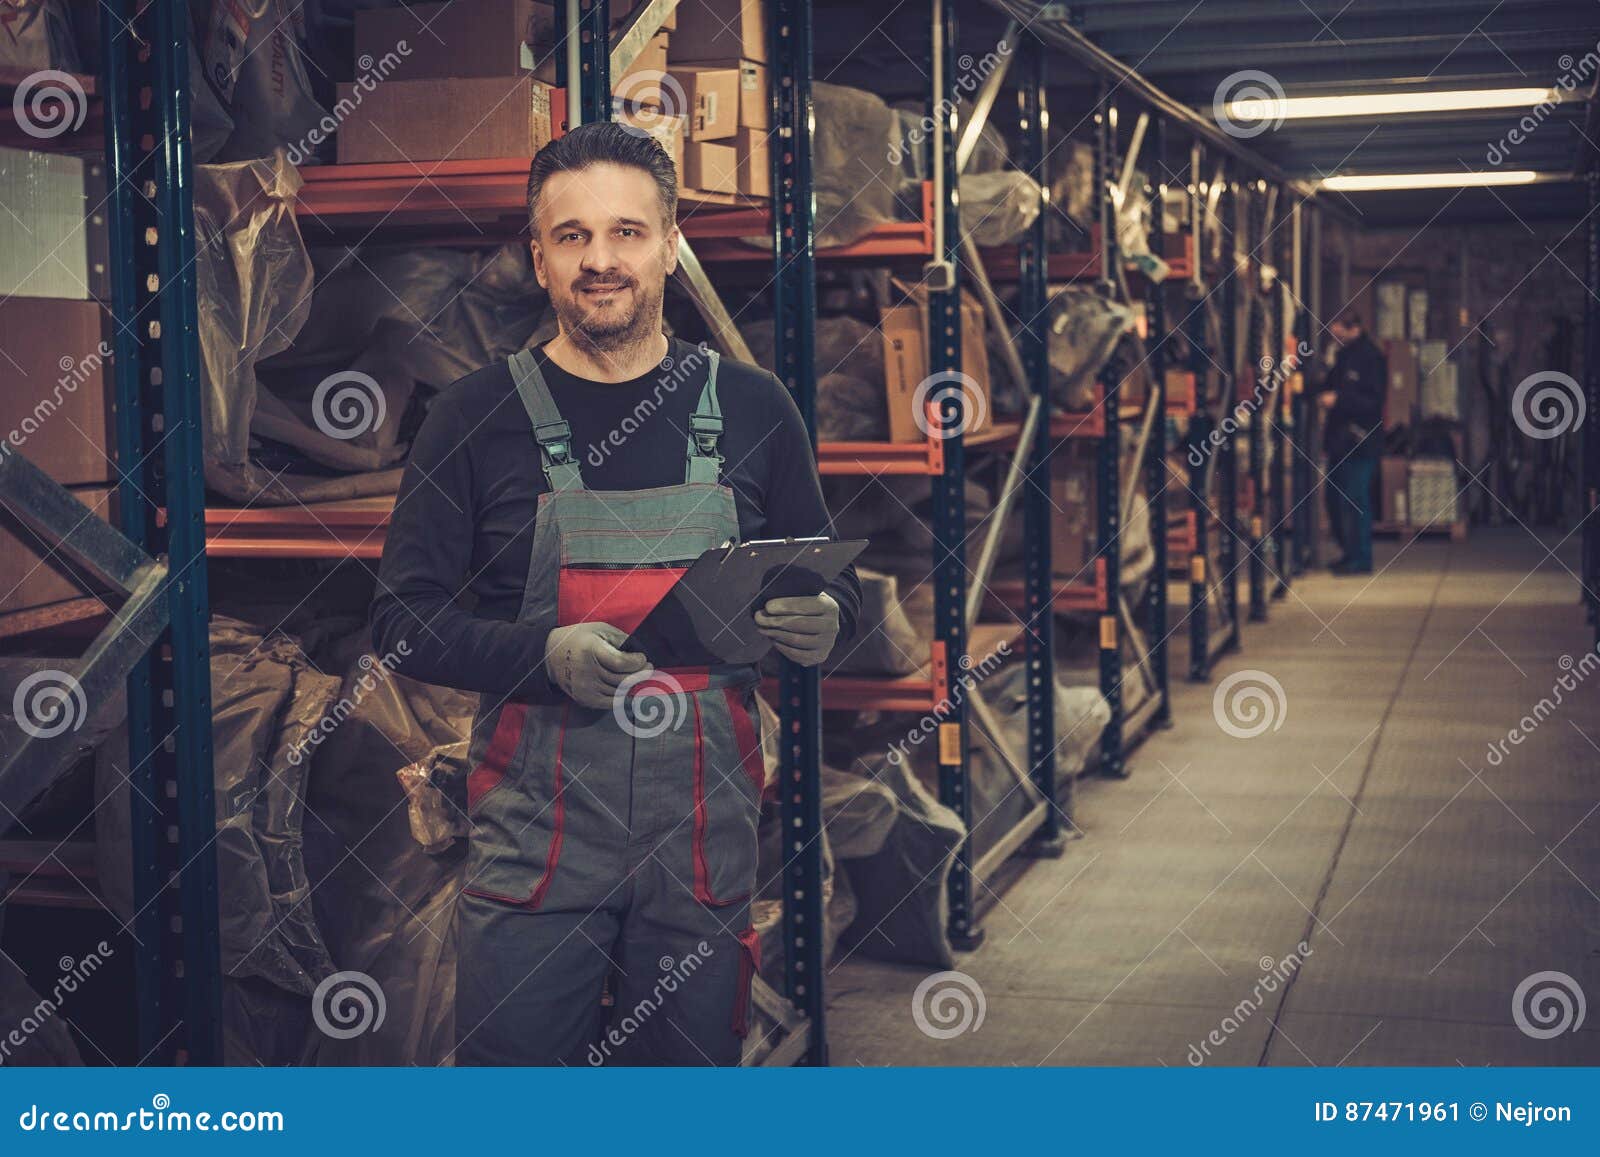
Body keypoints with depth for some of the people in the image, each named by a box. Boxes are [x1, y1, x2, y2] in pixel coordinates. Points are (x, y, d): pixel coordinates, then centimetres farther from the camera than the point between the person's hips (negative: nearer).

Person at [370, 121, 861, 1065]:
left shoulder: (751, 407, 6)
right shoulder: (478, 416, 0)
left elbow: (831, 583, 15)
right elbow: (403, 619, -1)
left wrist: (824, 622, -10)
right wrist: (547, 656, -18)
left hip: (706, 833, 2)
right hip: (536, 835, -2)